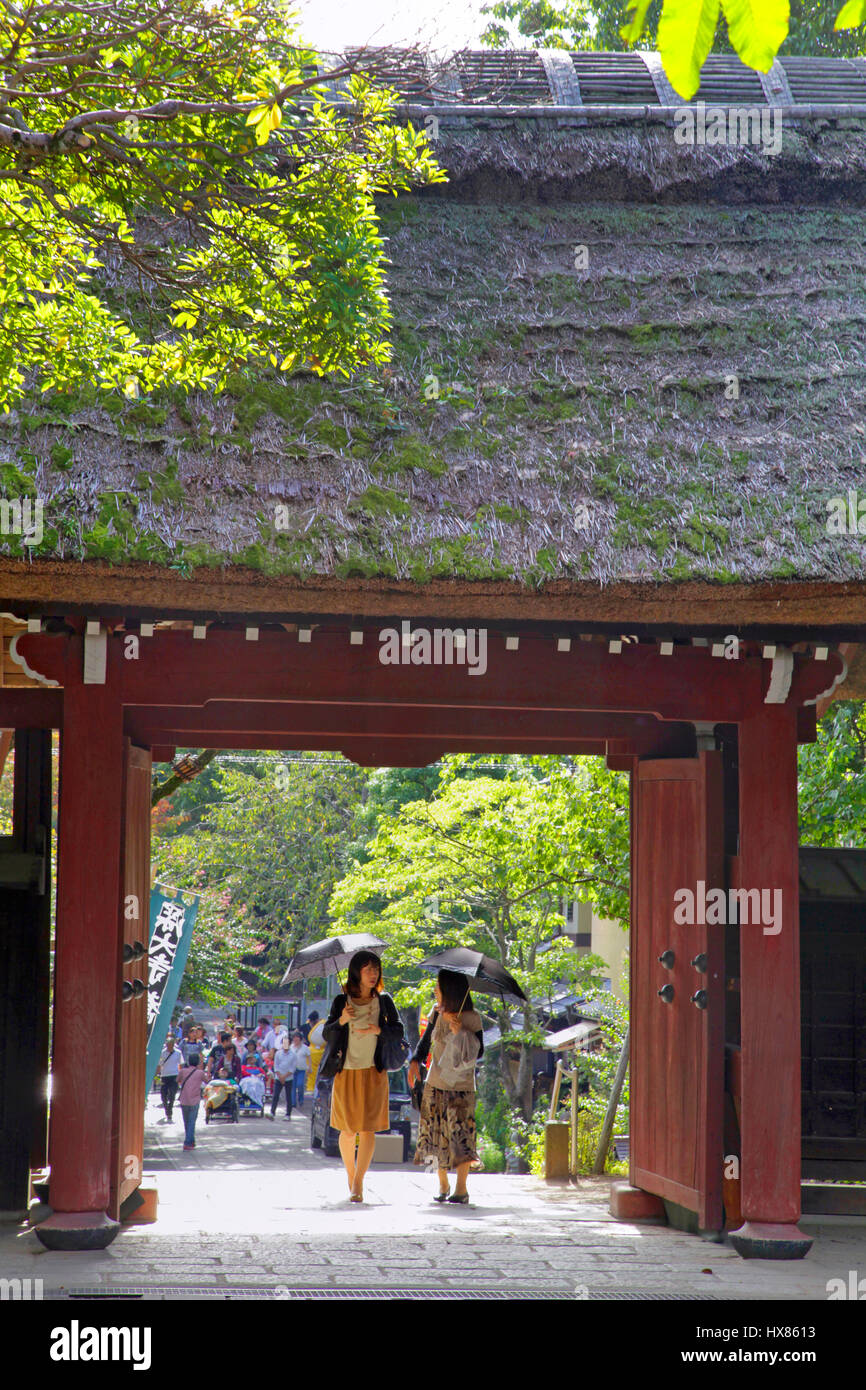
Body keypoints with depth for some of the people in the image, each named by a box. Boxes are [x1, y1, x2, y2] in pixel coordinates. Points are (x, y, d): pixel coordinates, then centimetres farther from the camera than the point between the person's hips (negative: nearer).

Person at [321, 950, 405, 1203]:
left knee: (368, 1128, -8)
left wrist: (379, 1030, -17)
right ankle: (350, 1173, 28)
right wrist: (341, 1020, -20)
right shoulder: (341, 1001, 1)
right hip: (346, 1072, 0)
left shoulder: (383, 1001, 4)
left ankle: (357, 1183, -8)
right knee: (348, 1130, 6)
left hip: (374, 1073, 0)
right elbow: (326, 1034, -2)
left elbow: (398, 1031, 2)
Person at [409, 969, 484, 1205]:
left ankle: (461, 1189, -6)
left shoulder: (472, 1019, -8)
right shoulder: (437, 1014, 3)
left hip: (461, 1086, -4)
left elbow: (478, 1052, -9)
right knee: (437, 1133, 4)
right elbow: (425, 1042, 14)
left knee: (460, 1133, -9)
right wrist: (415, 1061, -2)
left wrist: (461, 1032, -22)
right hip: (436, 1083, 4)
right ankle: (443, 1185, 17)